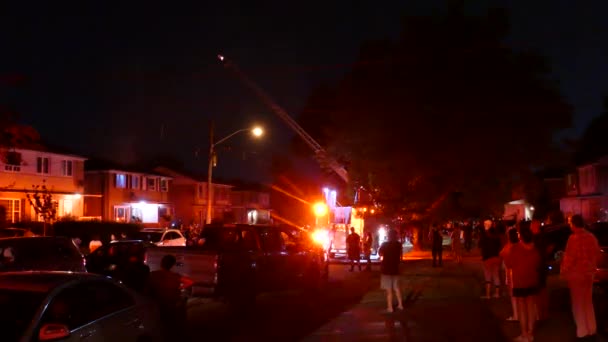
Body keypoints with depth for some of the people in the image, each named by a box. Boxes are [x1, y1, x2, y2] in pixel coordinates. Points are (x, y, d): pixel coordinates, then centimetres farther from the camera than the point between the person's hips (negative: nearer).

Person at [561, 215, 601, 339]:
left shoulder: (574, 238, -21)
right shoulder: (592, 237, 1)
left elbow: (569, 257, -20)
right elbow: (597, 254, 10)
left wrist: (563, 271, -7)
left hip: (576, 274, -7)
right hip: (589, 273, 7)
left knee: (578, 303, 7)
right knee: (588, 302, 20)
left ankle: (582, 331, 14)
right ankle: (591, 329, 28)